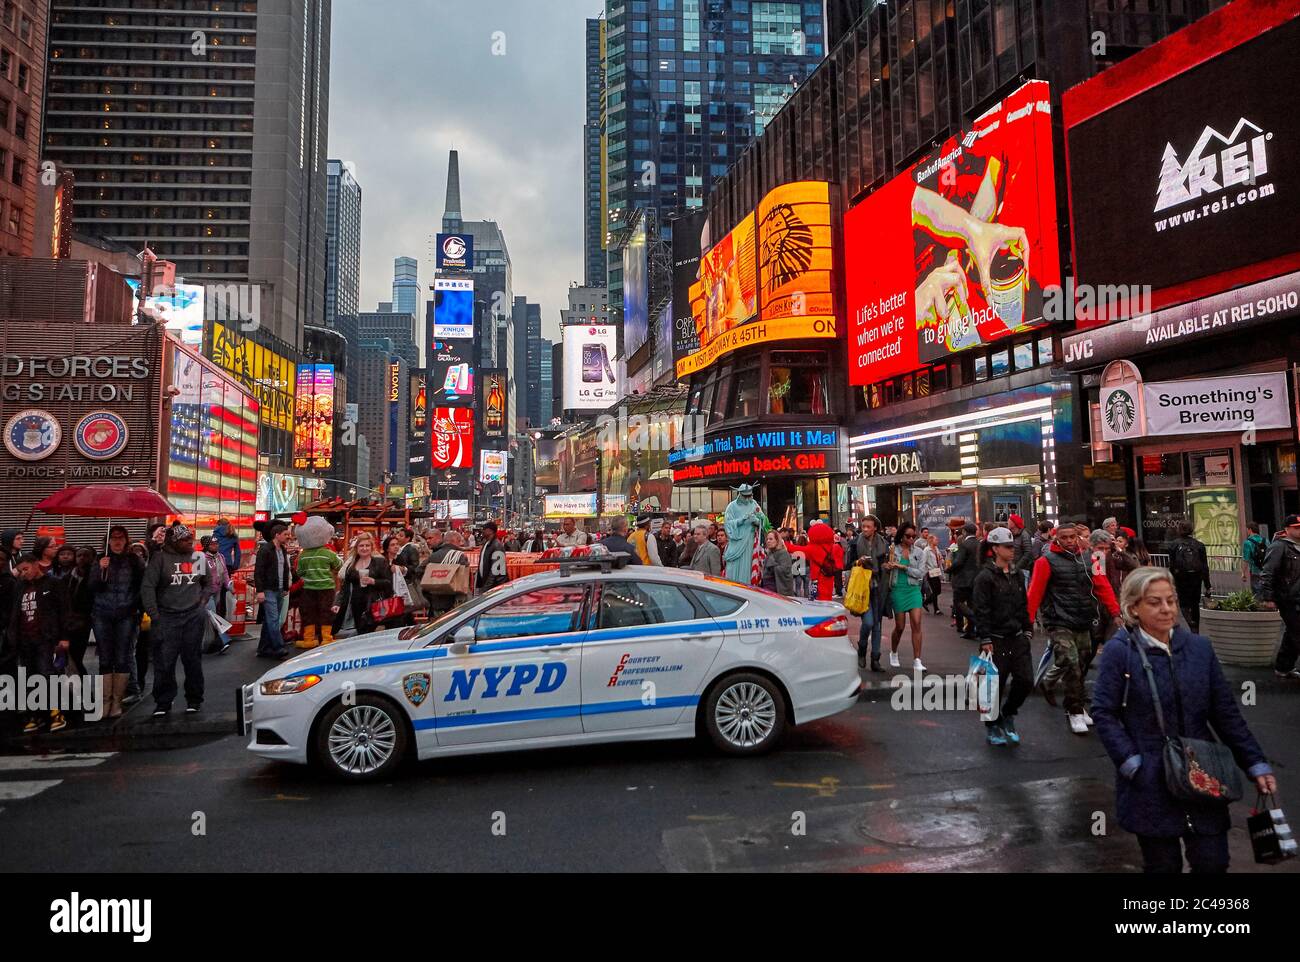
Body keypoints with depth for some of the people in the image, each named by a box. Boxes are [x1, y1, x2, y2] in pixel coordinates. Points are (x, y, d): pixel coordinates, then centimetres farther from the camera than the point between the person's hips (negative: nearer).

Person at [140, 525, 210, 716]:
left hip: (194, 616, 3)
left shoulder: (199, 557, 8)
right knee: (164, 662, -2)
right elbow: (147, 587, -7)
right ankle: (163, 702, 12)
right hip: (167, 617, -3)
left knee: (193, 660, 8)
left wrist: (201, 601, 8)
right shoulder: (160, 558, -5)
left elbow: (208, 583, 21)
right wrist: (154, 615, -10)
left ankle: (194, 701, 19)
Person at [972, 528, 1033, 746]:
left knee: (1026, 681, 3)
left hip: (1018, 638, 6)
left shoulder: (1017, 574, 12)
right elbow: (981, 611, -12)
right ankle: (992, 727, 18)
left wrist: (1027, 630, 14)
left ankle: (1007, 715, 26)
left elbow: (1024, 605, 21)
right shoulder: (985, 576, -10)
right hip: (996, 640, -6)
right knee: (995, 685, 0)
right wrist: (985, 639, -15)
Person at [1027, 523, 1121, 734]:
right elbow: (1035, 592, -10)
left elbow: (1103, 587, 10)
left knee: (1080, 665, 11)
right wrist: (1028, 620, -14)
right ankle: (1076, 711, 1)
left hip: (1083, 623, 6)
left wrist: (1115, 612, 2)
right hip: (1059, 623, -6)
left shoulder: (1087, 560, 10)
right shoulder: (1047, 561, -6)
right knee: (1070, 663, -13)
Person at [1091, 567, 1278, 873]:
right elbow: (1104, 713, -9)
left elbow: (1226, 712, 7)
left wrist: (1255, 763, 4)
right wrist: (1130, 763, -16)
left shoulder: (1199, 647, 3)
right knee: (1162, 864, 9)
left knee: (1213, 862, 6)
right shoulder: (1119, 651, -9)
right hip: (1150, 782, -3)